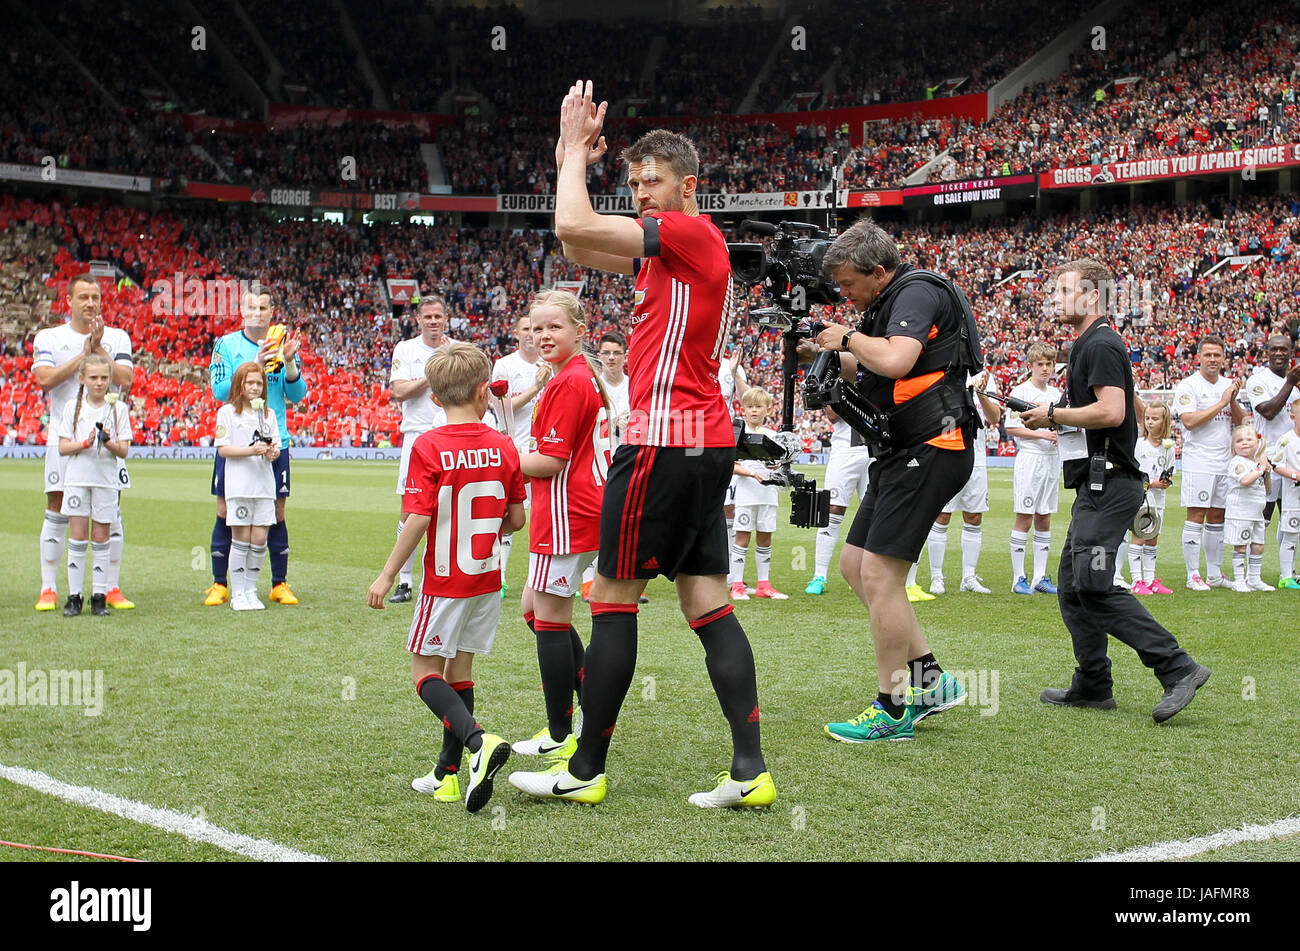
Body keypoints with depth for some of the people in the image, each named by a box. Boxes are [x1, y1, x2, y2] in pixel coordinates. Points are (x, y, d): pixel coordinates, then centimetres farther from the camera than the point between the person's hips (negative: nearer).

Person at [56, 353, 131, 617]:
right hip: (77, 478, 0)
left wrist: (109, 442, -20)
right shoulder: (73, 407, 5)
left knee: (100, 537, 3)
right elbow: (63, 447, 0)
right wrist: (85, 443, -17)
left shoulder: (118, 408, 3)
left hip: (106, 479, 0)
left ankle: (99, 596, 8)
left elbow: (123, 451, 0)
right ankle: (74, 597, 3)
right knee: (78, 537, -1)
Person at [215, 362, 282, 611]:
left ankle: (251, 589, 13)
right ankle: (237, 593, 5)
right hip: (239, 484, -4)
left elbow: (276, 447, 14)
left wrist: (272, 452, -9)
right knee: (241, 538, -3)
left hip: (264, 483, 4)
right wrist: (251, 450, -18)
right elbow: (222, 449, -6)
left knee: (260, 539, 2)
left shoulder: (268, 414, 14)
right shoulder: (227, 412, 1)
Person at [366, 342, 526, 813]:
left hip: (446, 579, -5)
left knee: (425, 671, 4)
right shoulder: (504, 447, -1)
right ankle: (449, 774, 17)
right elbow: (516, 520, 4)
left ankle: (478, 740, -21)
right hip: (488, 578, 5)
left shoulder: (429, 447, -13)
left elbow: (419, 519, -18)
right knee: (459, 668, 14)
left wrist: (386, 575, -10)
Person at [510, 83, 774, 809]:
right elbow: (579, 249, 27)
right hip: (708, 442, 10)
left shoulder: (692, 232, -9)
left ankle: (587, 770, 5)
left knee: (613, 599, -2)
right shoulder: (669, 248, 20)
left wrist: (576, 145, -1)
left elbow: (572, 225, -17)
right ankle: (751, 771, 2)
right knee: (707, 603, 5)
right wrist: (574, 161, 18)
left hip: (666, 437, -10)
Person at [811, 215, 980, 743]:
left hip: (930, 449, -11)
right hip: (902, 451, 11)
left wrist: (847, 338, -13)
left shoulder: (918, 292, -13)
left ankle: (892, 709, -2)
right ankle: (929, 679, 16)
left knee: (879, 575, -11)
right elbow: (870, 375, 25)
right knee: (855, 565, 11)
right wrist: (829, 354, 8)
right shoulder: (889, 303, 17)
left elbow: (895, 362, -30)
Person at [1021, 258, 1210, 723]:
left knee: (1092, 586, -17)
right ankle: (1092, 686, 16)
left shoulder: (1101, 345, -11)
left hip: (1108, 485, -11)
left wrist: (1053, 414, -12)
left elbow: (1112, 411, -23)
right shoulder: (1087, 345, 21)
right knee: (1072, 586, 11)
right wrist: (1053, 419, 14)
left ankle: (1177, 668, -15)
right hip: (1097, 485, 11)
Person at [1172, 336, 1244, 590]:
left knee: (1217, 518, 10)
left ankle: (1215, 574, 16)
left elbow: (1241, 421, 13)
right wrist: (1221, 403, -14)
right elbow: (1189, 421, -18)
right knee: (1195, 518, -7)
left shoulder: (1228, 385, 14)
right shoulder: (1188, 386, -6)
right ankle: (1193, 576, -4)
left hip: (1225, 463, 6)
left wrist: (1233, 400, -5)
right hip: (1198, 462, -6)